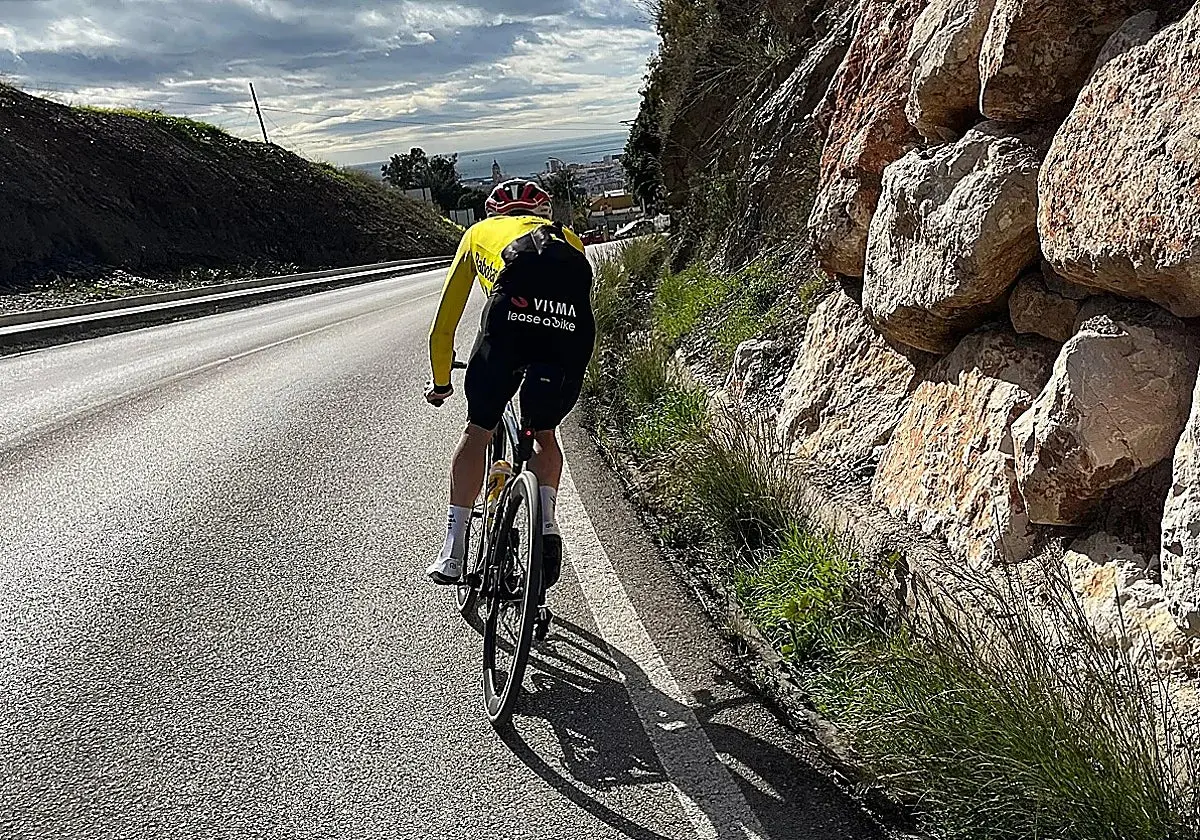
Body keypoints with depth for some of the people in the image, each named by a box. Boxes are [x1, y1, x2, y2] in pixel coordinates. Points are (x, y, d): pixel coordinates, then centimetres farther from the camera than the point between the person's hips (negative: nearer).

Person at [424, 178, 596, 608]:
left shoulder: (479, 233, 37)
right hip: (572, 325, 2)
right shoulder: (569, 238, 41)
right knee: (544, 432, 24)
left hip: (513, 310, -2)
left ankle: (454, 550, 16)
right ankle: (547, 523, 8)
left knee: (478, 430, 14)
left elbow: (443, 325, 38)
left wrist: (440, 382, 51)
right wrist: (561, 373, 57)